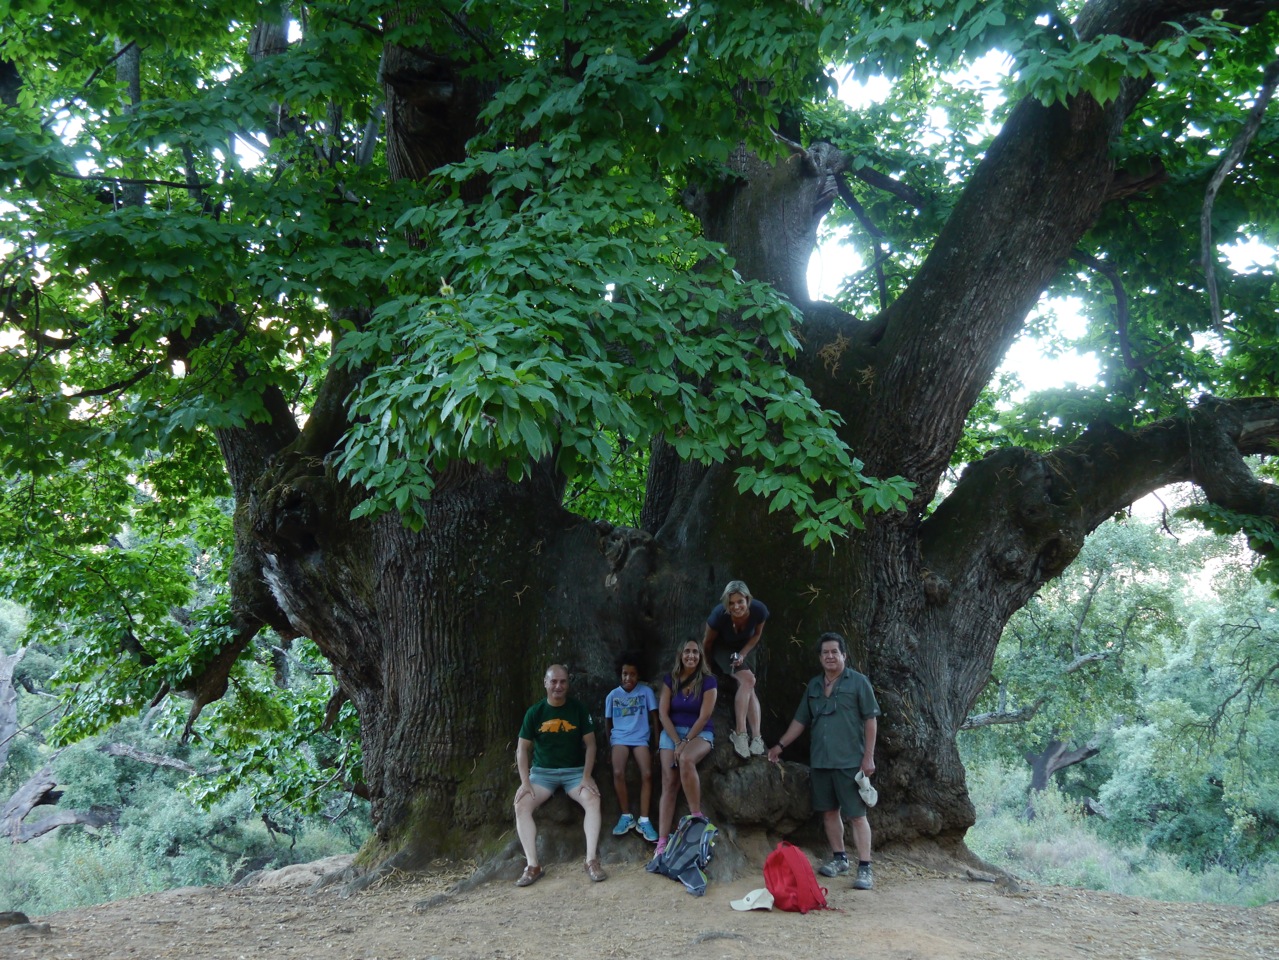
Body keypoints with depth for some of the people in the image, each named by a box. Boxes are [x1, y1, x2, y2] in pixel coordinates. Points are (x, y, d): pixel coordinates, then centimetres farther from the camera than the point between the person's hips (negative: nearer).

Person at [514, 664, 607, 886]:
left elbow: (590, 744, -2)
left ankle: (592, 860, -28)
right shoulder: (535, 712, -2)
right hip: (543, 771, 1)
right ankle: (532, 865, -25)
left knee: (593, 800, -30)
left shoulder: (578, 709, -3)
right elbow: (522, 749, -1)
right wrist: (525, 782, -13)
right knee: (521, 805, -26)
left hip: (575, 770, -1)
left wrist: (586, 777, -14)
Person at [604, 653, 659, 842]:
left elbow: (654, 717, 7)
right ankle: (626, 816, -13)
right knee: (618, 773, -27)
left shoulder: (646, 691, 5)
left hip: (640, 738, -1)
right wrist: (610, 742, 6)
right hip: (619, 738, 1)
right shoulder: (613, 695, 10)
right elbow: (608, 721, 16)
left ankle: (644, 820, -18)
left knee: (647, 774, -25)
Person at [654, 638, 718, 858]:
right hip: (671, 732, 3)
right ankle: (662, 842, -22)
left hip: (699, 733, -3)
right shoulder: (670, 679, 5)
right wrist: (677, 742, -11)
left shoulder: (708, 681, -4)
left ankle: (696, 815, -24)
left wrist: (686, 742, -16)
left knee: (686, 760, -37)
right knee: (669, 784, -15)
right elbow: (663, 713, 0)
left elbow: (704, 716, -10)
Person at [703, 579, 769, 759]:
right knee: (747, 679, -25)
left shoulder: (759, 610, -28)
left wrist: (743, 654, -17)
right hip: (723, 648, -3)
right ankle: (740, 733, -26)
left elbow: (757, 634, -5)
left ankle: (756, 737, -17)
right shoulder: (719, 615, -34)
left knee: (748, 687, -15)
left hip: (745, 648, 3)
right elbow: (707, 642, -15)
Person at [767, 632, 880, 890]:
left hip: (850, 762, -5)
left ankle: (864, 869, -3)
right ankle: (839, 858, 25)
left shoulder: (858, 682, -2)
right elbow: (800, 720, 19)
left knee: (857, 814, -5)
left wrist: (868, 757, -10)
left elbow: (870, 720, -4)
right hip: (820, 760, 6)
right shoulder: (814, 686, 13)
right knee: (829, 811, 11)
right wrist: (780, 745, 15)